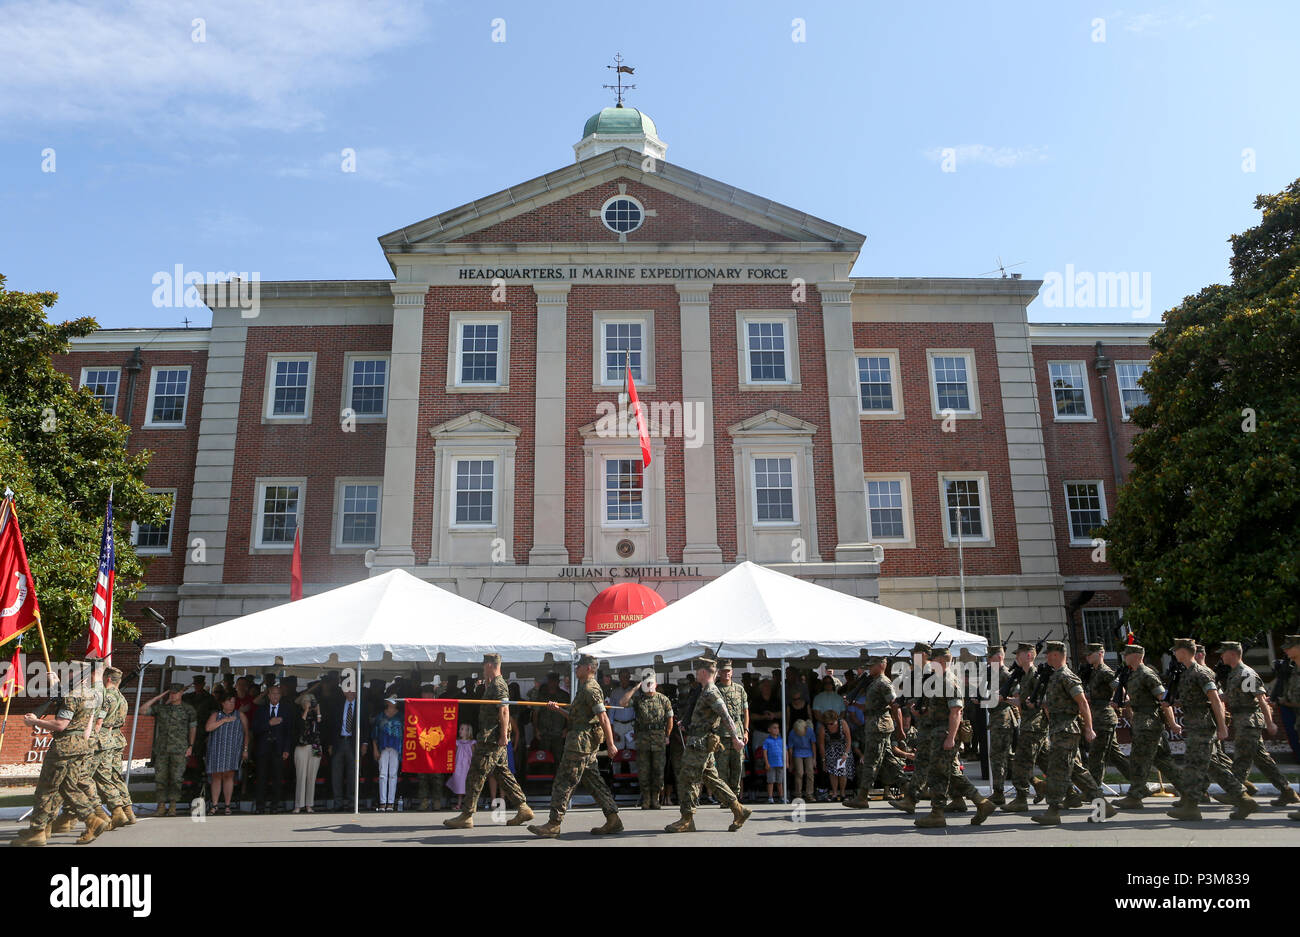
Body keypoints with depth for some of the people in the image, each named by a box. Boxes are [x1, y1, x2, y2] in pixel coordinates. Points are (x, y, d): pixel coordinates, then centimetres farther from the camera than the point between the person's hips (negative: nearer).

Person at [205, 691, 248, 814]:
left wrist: (245, 750, 4)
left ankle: (227, 805, -1)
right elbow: (208, 728, -6)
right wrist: (223, 720, -10)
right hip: (216, 751, 1)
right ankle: (215, 804, 10)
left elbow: (246, 733, 10)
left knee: (228, 775, -6)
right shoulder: (216, 715, 11)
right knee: (216, 777, 2)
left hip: (232, 750, -1)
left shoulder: (240, 716, 11)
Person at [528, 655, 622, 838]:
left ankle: (553, 824, -1)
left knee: (564, 782, -5)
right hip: (586, 744, 11)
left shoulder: (591, 689, -14)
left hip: (581, 742, -11)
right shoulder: (585, 688, 20)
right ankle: (613, 820, 11)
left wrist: (610, 744, -22)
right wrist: (558, 709, 16)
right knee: (593, 781, 11)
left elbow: (603, 717, -19)